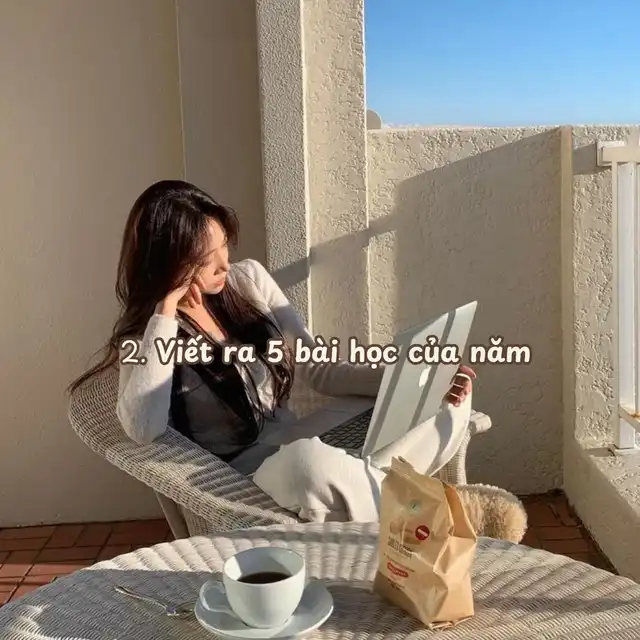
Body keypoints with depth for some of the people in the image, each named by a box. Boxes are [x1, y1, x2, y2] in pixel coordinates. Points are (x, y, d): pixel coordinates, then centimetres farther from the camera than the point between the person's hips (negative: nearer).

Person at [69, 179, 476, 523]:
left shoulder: (248, 279, 5)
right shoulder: (143, 334, -4)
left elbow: (319, 369, 7)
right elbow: (143, 429, -24)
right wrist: (166, 312, -21)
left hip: (300, 443, 5)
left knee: (451, 401, -13)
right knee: (311, 467, -39)